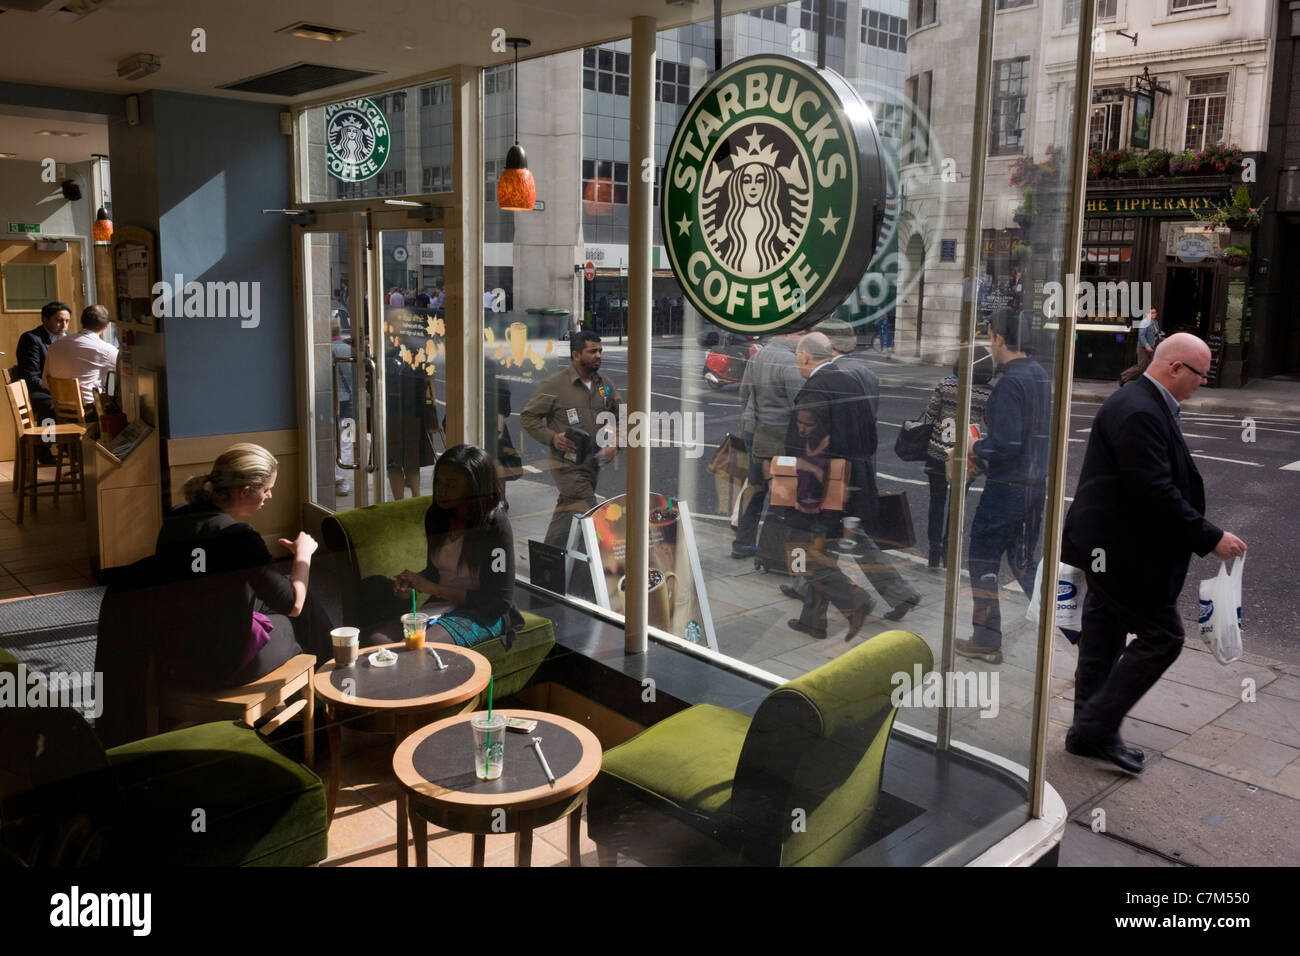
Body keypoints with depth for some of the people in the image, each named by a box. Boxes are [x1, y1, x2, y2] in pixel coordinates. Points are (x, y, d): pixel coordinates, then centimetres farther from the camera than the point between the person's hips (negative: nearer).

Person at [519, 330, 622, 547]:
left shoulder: (605, 384, 9)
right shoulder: (554, 385, -7)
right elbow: (527, 417, -3)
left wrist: (615, 446, -4)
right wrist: (552, 438, -17)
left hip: (594, 463, 6)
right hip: (567, 464, -6)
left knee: (566, 514, 16)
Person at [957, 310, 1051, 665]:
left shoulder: (1010, 382, -18)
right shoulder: (1040, 375, 10)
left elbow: (1006, 444, -24)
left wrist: (977, 448, -6)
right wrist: (988, 443, 18)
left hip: (1006, 486, -9)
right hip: (1036, 484, 9)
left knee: (982, 559, 4)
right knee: (1022, 560, 18)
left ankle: (987, 641, 10)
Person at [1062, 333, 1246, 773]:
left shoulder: (1146, 404, 12)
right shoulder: (1139, 412, -21)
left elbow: (1161, 485, 17)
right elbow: (1155, 492, -26)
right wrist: (1211, 539, -20)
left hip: (1108, 546, 11)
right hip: (1121, 550, -11)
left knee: (1104, 637, 15)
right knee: (1163, 636, -4)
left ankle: (1089, 733, 25)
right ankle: (1098, 725, 2)